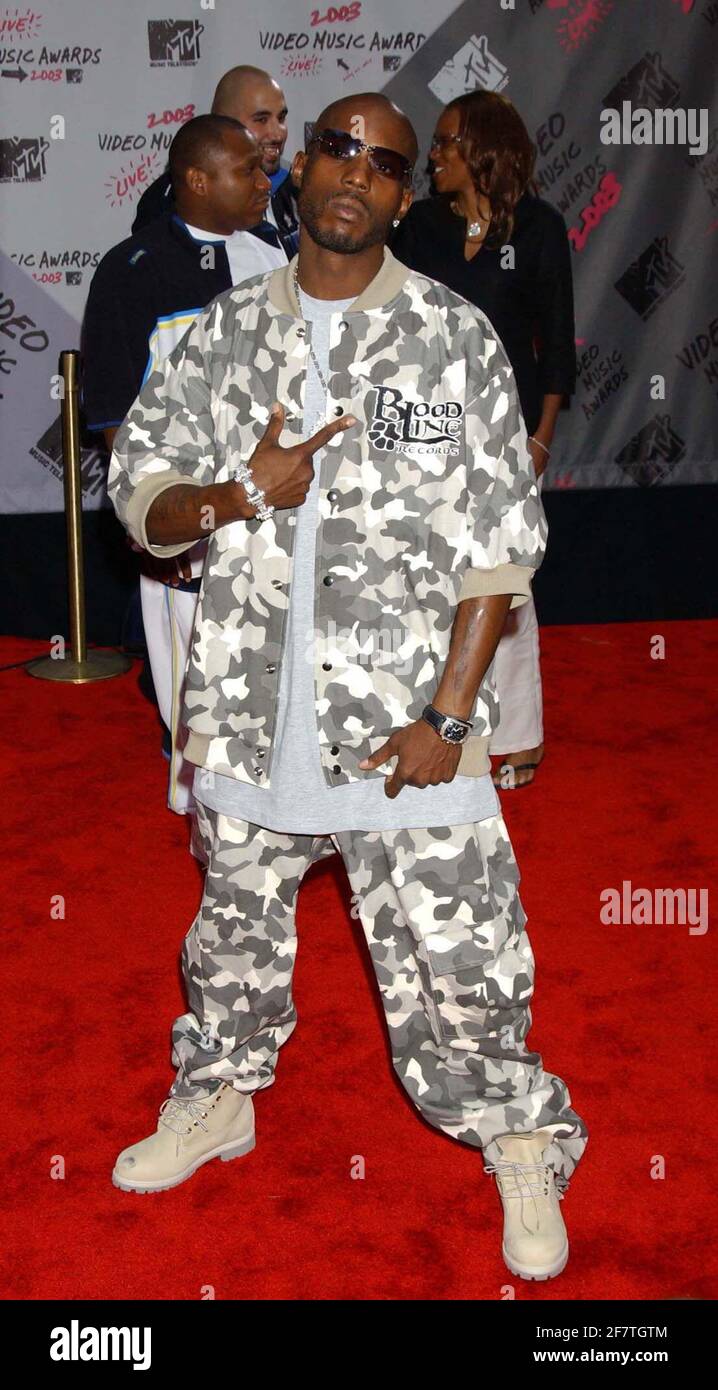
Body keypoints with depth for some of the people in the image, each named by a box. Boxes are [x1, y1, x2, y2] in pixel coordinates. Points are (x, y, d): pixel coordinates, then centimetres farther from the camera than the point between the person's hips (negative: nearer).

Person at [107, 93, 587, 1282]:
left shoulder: (453, 335, -3)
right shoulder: (227, 333, 5)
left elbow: (501, 544, -6)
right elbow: (139, 493, 7)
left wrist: (449, 715, -12)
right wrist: (239, 494, -15)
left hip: (404, 717, -3)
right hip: (253, 711, 3)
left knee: (455, 952, 3)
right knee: (238, 919, 20)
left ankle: (521, 1139, 27)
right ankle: (219, 1094, 45)